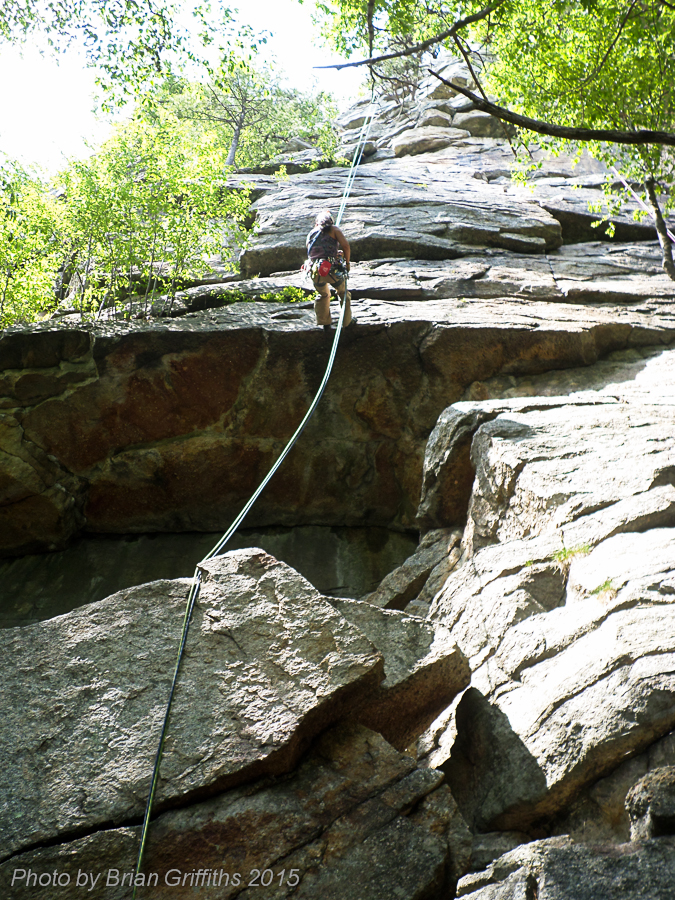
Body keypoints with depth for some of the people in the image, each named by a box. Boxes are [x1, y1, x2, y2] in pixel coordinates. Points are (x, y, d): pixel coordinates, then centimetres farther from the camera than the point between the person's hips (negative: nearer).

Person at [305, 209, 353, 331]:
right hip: (332, 269, -4)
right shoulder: (333, 229, 8)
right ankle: (347, 321, 28)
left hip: (315, 272, 4)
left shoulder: (311, 234, 21)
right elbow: (346, 245, -5)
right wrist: (347, 262, 9)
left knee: (323, 295, 30)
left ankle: (324, 323, 26)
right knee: (343, 292, 22)